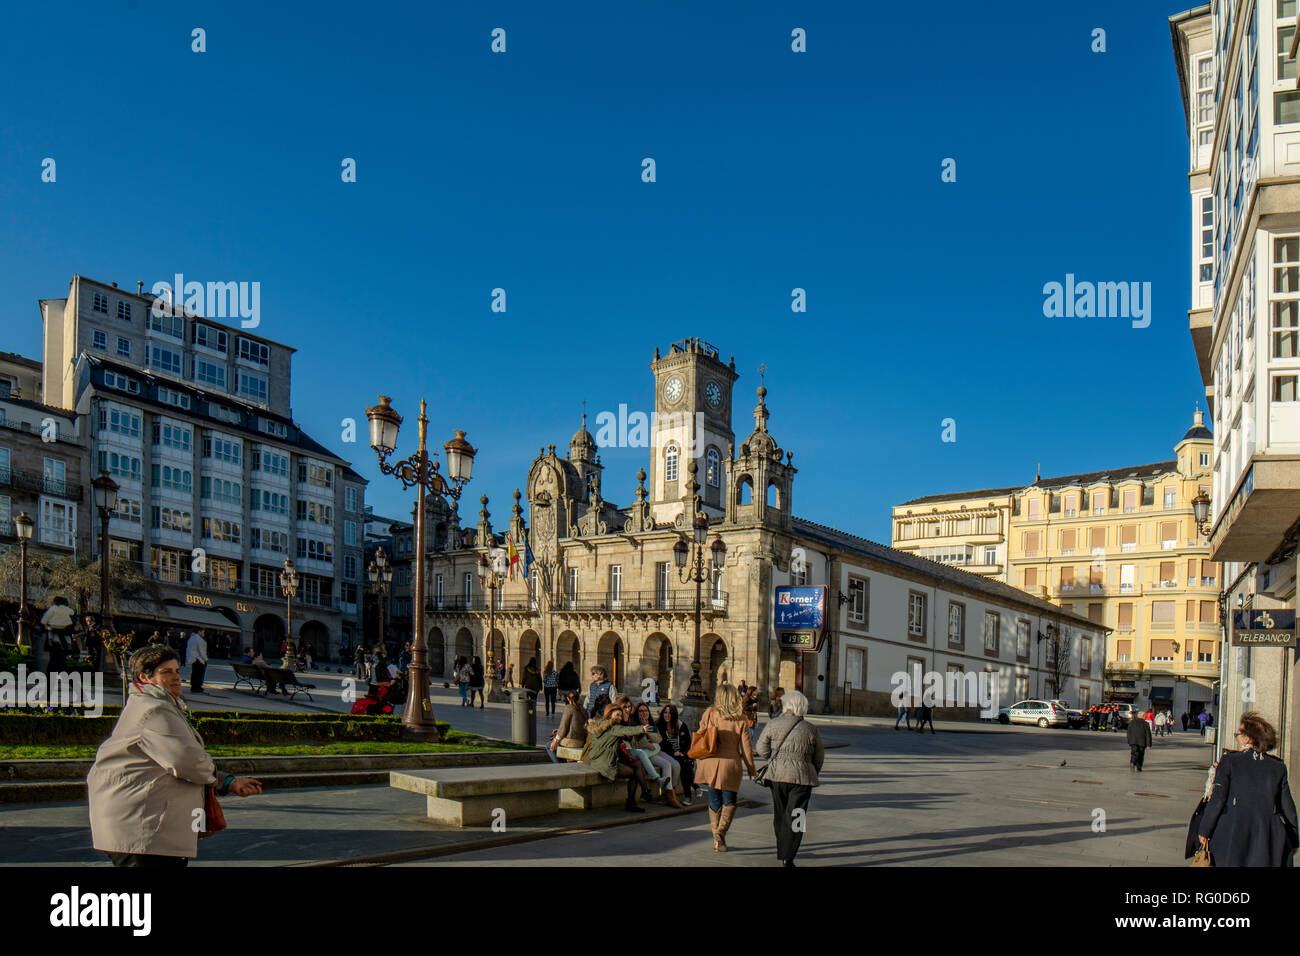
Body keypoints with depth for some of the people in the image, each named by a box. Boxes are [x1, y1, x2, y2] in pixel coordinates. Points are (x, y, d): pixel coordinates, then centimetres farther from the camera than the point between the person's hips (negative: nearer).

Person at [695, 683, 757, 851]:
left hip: (710, 763, 1)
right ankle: (721, 832, -8)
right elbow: (746, 745, 0)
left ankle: (717, 838, 12)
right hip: (730, 764, -1)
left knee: (714, 800, 12)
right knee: (729, 801, 12)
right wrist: (750, 768, 10)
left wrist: (699, 760, 18)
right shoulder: (740, 718, -3)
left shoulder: (709, 714, -1)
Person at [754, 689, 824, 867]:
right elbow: (819, 757, 5)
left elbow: (761, 749, 2)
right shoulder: (811, 730, -4)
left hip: (777, 774, 2)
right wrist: (813, 774, 22)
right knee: (795, 818, 1)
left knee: (780, 814, 18)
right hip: (802, 778, -2)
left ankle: (782, 850, 31)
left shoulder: (773, 725, -3)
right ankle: (787, 857, -6)